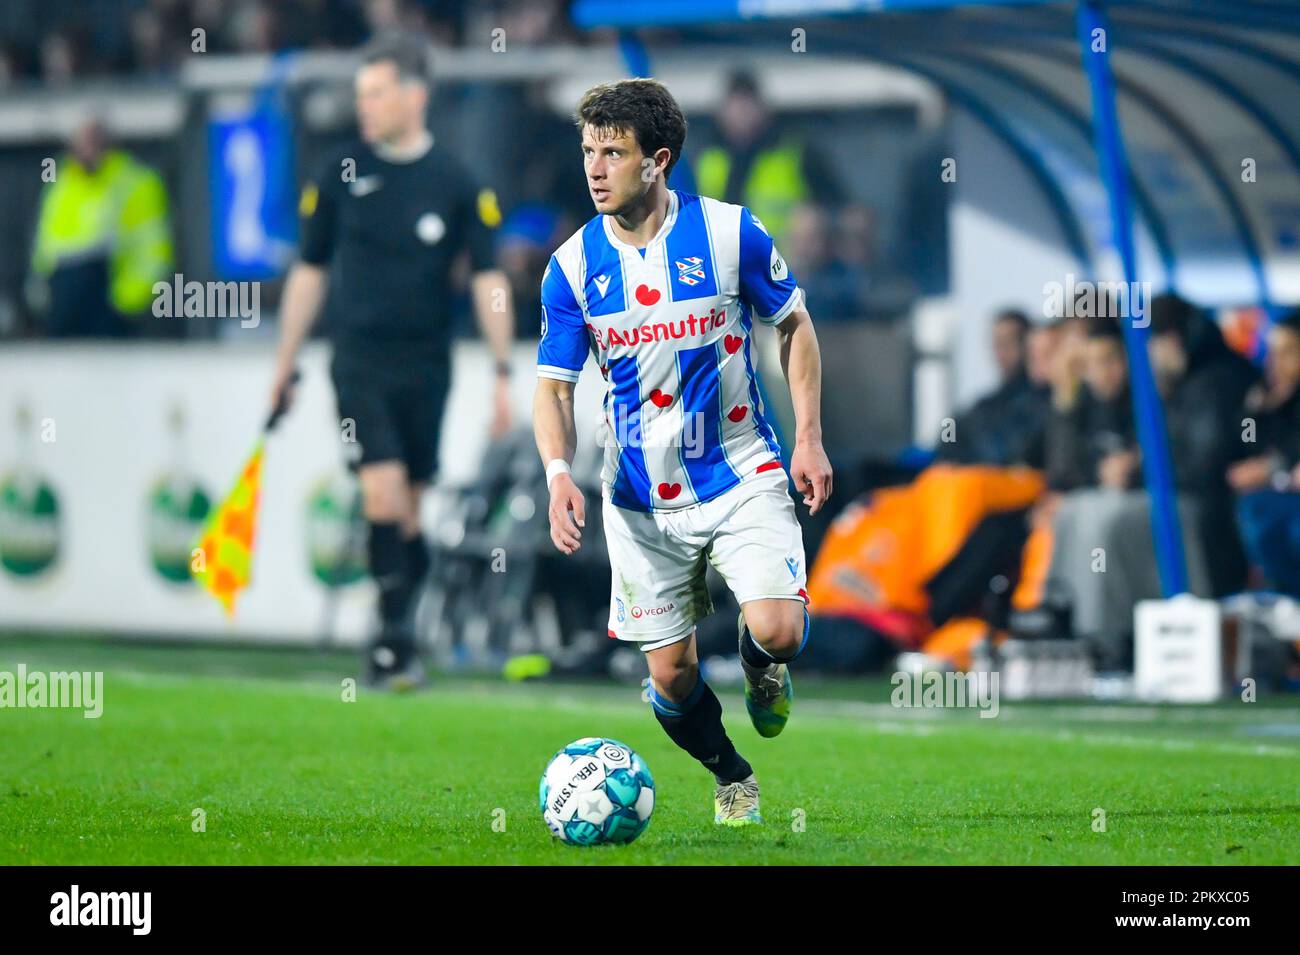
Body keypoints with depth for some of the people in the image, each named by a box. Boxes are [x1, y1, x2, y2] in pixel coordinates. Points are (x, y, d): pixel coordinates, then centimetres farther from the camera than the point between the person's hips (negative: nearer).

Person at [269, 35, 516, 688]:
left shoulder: (456, 184, -1)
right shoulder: (340, 175, 3)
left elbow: (488, 278, 0)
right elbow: (310, 272, 11)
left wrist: (502, 372, -6)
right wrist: (286, 364, 11)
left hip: (426, 365, 0)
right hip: (359, 360, 0)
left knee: (409, 512, 5)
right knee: (383, 495, -14)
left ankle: (397, 631, 17)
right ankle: (395, 636, -8)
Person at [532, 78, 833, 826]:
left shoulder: (731, 233, -10)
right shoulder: (573, 266, -6)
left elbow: (795, 326, 4)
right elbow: (554, 386, 0)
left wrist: (810, 439, -3)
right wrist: (559, 473, -18)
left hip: (742, 476, -2)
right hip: (640, 501, 2)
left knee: (778, 631, -21)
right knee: (671, 673, 3)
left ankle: (762, 668, 17)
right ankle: (733, 779, 32)